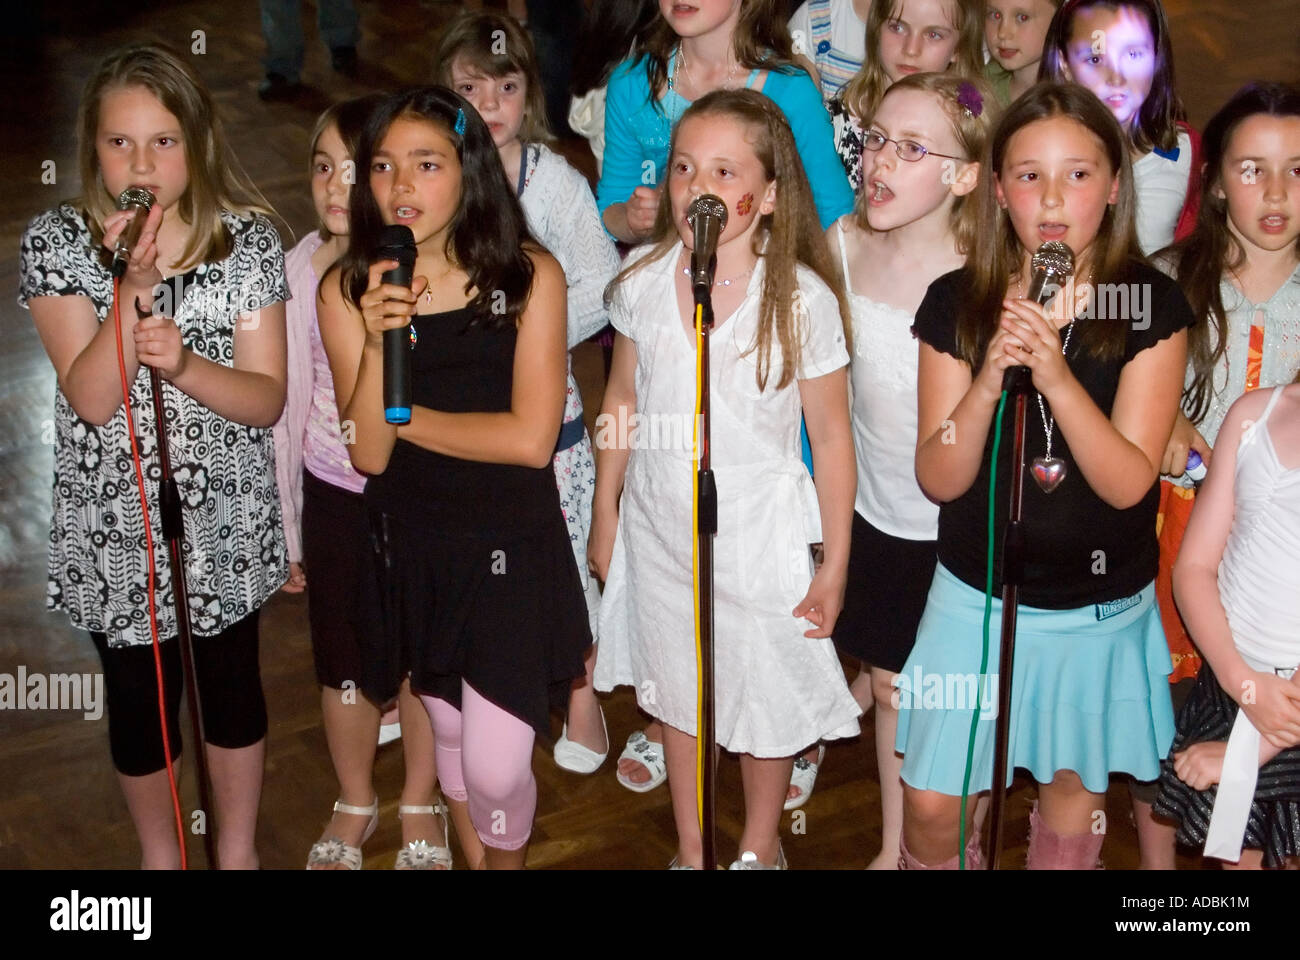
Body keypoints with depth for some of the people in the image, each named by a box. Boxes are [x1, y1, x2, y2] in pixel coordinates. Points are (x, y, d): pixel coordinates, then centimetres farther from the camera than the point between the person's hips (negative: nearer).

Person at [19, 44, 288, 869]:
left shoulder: (249, 240, -6)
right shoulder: (58, 243, -9)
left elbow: (267, 399, -9)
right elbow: (90, 399, -17)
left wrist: (184, 364, -27)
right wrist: (134, 289, -29)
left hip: (226, 517, 1)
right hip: (115, 524, 0)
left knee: (233, 682, 15)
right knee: (140, 698, 14)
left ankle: (239, 851, 37)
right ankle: (160, 854, 39)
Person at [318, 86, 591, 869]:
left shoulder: (531, 275, -10)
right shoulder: (349, 290, -5)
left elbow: (530, 438, -18)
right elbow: (369, 453, -11)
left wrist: (399, 416, -11)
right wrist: (377, 342, -26)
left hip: (511, 545, -2)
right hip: (413, 546, 3)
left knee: (496, 770, -3)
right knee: (451, 733, 19)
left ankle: (508, 858, 29)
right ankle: (471, 857, 45)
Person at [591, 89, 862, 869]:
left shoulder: (803, 299, -18)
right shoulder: (644, 283, -8)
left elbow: (831, 436, -11)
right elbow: (623, 402, 5)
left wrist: (835, 567, -8)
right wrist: (606, 515, 11)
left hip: (759, 535, -3)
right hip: (659, 528, 3)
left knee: (768, 700, 14)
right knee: (678, 694, 20)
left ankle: (760, 849, 41)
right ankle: (690, 849, 42)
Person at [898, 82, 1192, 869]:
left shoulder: (1152, 306, -10)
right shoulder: (957, 303, -7)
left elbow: (1129, 481, -17)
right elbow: (940, 478, -11)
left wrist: (1056, 376, -32)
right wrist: (989, 380, -28)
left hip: (1102, 606, 0)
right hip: (977, 597, 0)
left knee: (1074, 785, 17)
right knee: (932, 802, 4)